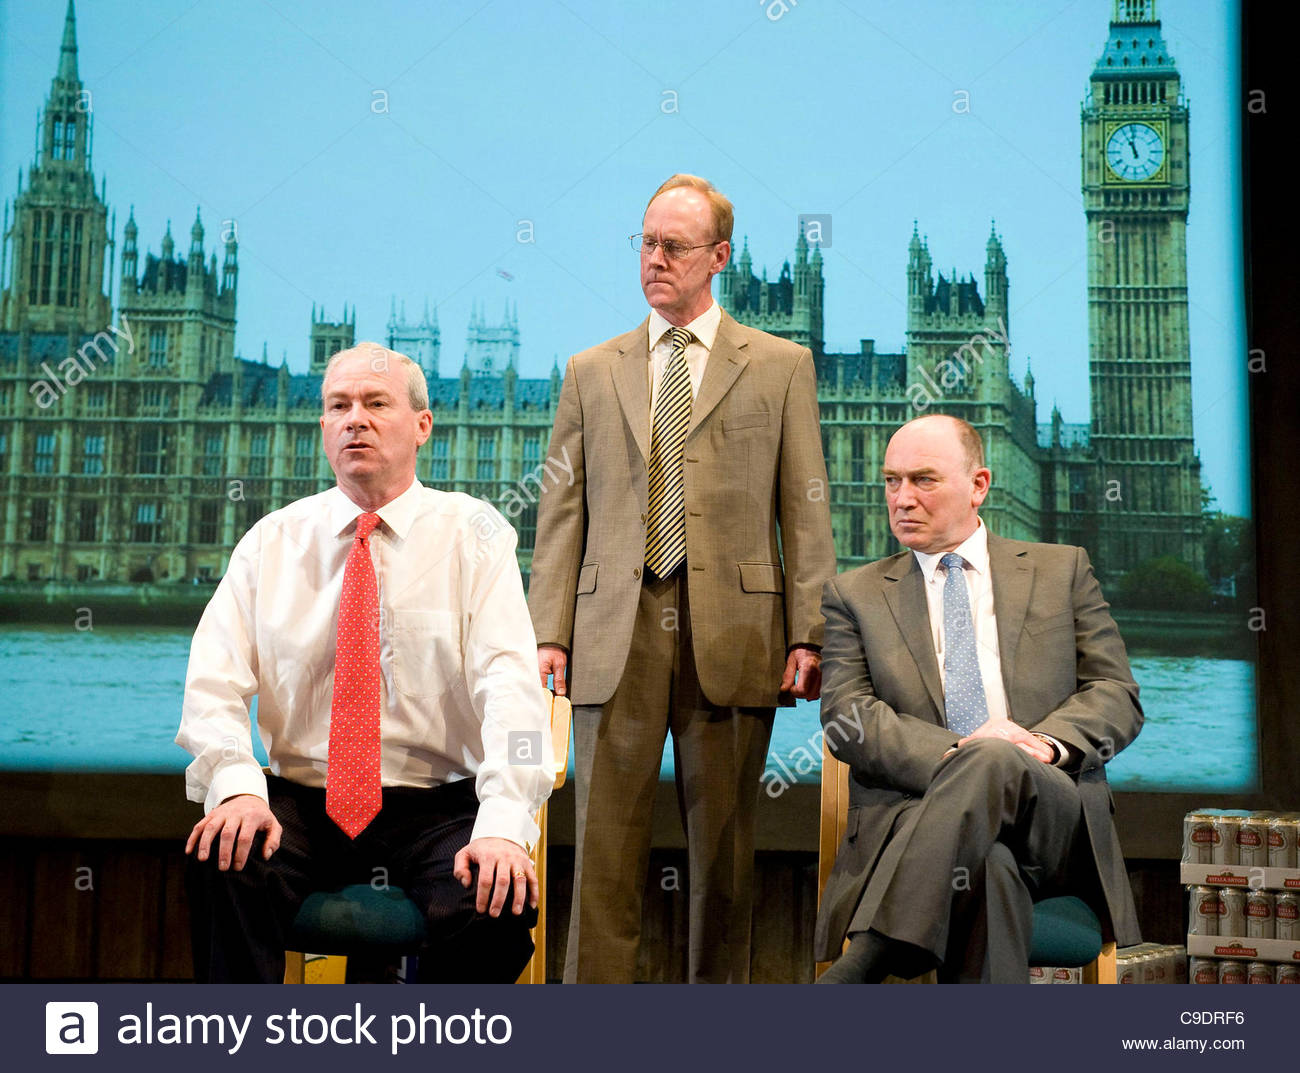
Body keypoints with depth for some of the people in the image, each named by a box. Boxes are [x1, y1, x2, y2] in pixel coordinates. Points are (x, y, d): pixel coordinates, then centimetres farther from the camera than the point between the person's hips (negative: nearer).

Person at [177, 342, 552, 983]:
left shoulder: (472, 534, 2)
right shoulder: (272, 542, 9)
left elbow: (510, 683, -11)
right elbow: (213, 684, -1)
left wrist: (502, 824, -26)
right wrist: (237, 785, -22)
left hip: (436, 808, -1)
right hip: (299, 804, 1)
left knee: (499, 898, -30)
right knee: (223, 858, -29)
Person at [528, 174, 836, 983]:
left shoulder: (780, 367, 10)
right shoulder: (591, 372, 15)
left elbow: (805, 508, 5)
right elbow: (562, 512, 11)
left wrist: (808, 634, -4)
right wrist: (549, 632, 1)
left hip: (732, 633, -1)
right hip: (617, 631, 1)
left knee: (725, 841, 4)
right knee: (605, 841, -1)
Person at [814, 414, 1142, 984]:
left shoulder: (1062, 570, 19)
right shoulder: (853, 593, 18)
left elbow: (1117, 695, 12)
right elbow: (847, 714, 4)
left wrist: (1047, 743, -11)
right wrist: (948, 755, -16)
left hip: (1052, 815, 1)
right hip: (911, 809, 0)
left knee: (996, 761, -37)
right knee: (989, 864, -38)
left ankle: (853, 972, -43)